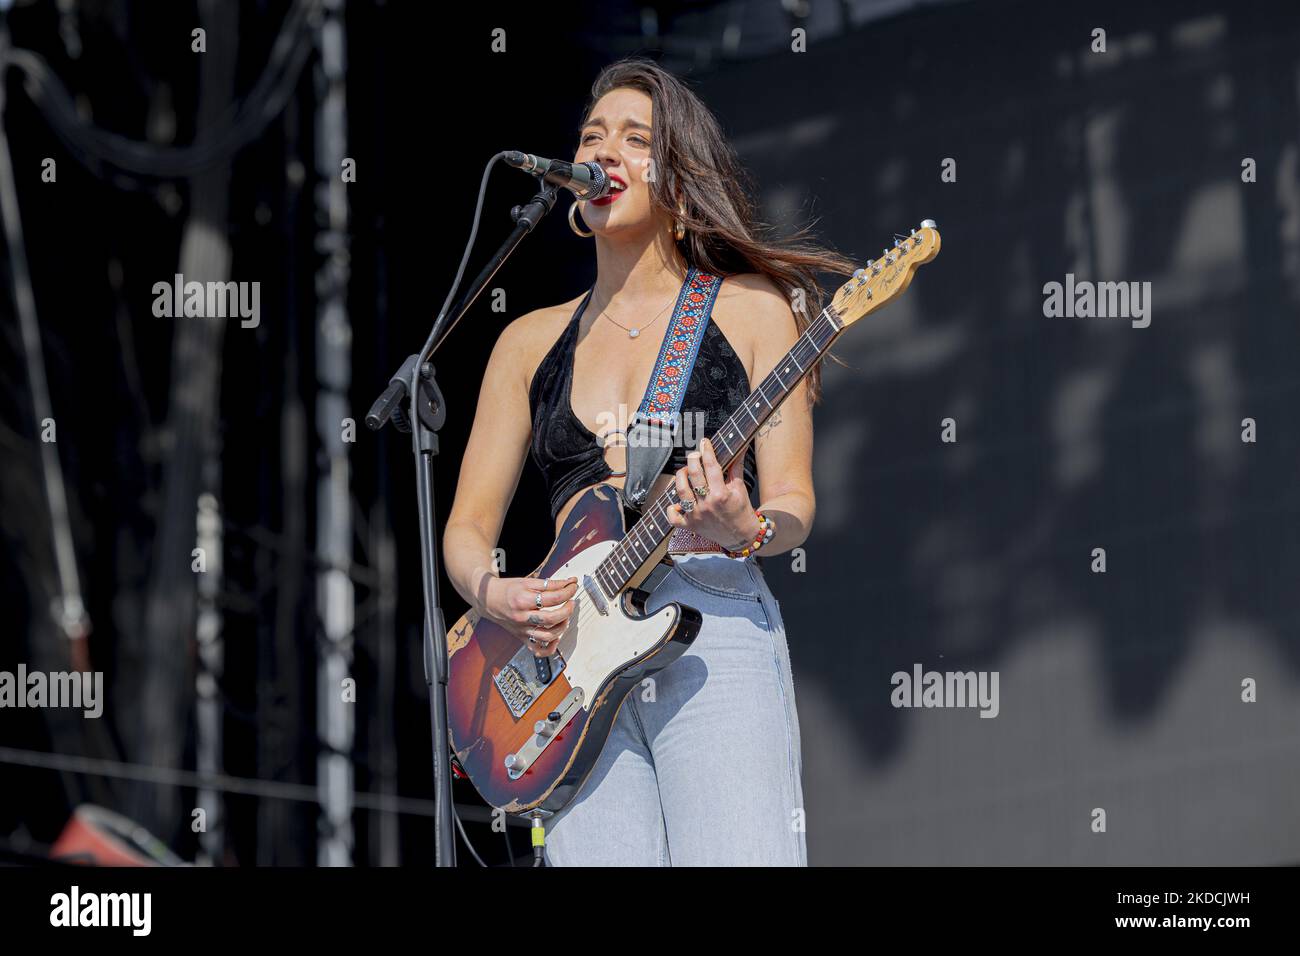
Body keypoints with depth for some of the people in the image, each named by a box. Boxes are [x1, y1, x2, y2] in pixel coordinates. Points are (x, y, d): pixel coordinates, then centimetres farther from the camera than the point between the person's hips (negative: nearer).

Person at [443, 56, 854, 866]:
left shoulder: (751, 307, 10)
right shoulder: (533, 341, 20)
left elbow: (793, 501, 3)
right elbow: (467, 526, 19)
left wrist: (743, 533, -20)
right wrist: (492, 593, -3)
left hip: (715, 626, -3)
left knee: (734, 855, -21)